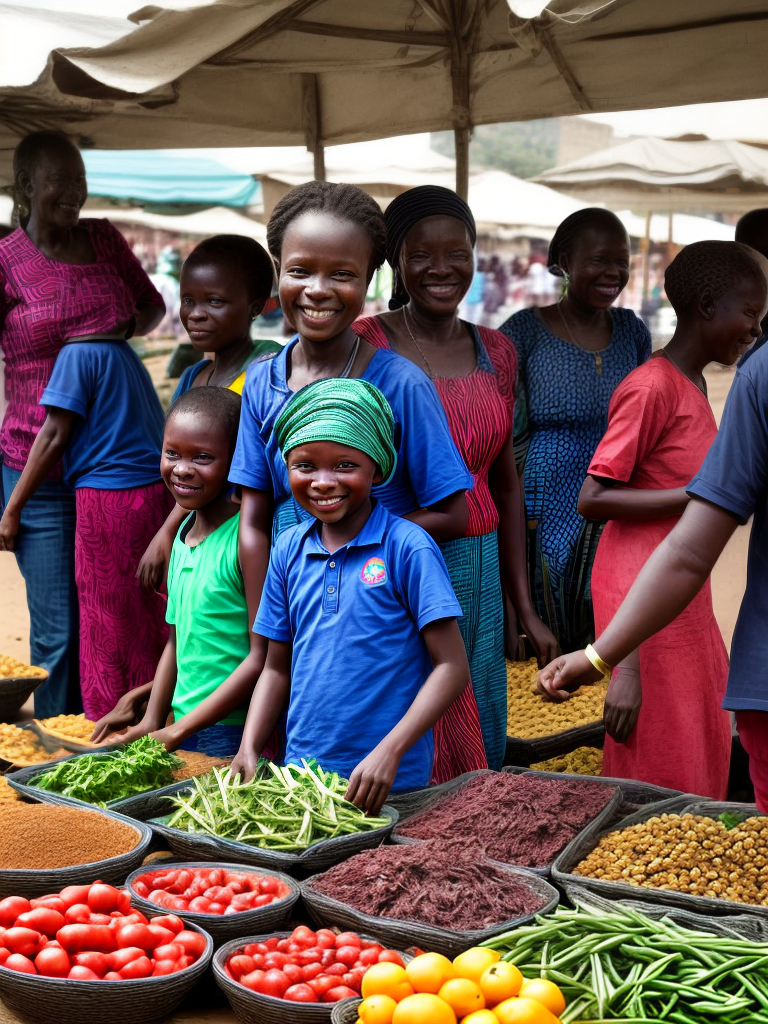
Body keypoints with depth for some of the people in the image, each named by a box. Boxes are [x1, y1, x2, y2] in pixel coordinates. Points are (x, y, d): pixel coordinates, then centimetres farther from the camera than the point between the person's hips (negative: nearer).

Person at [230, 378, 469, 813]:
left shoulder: (406, 547, -11)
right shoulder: (289, 550, 4)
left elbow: (452, 667, -13)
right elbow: (277, 668, 11)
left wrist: (389, 753, -22)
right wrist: (249, 749, -2)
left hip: (392, 783, -4)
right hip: (301, 774, 4)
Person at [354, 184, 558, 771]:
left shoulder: (496, 353, 9)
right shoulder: (362, 345, -7)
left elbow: (505, 483, 13)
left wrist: (525, 610, 12)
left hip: (477, 575, 5)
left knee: (481, 762, 12)